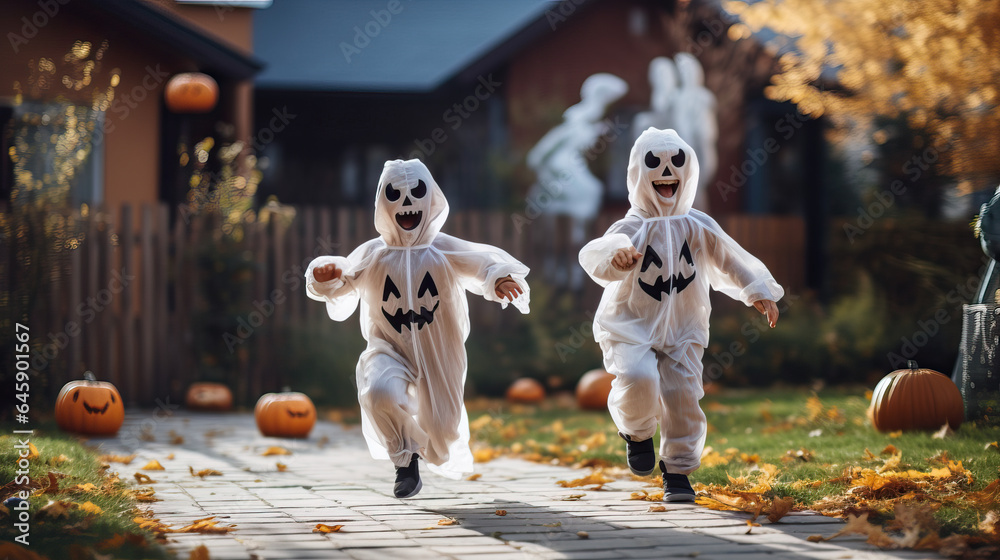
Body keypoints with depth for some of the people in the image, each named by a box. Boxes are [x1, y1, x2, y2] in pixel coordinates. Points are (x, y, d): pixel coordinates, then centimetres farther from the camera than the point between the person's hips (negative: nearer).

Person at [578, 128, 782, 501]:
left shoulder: (699, 227, 3)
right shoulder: (631, 228, -12)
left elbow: (730, 261, 17)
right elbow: (595, 256, -32)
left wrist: (758, 292, 12)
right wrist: (616, 255, -54)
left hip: (682, 330, 4)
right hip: (631, 328, -3)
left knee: (682, 395, -5)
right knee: (638, 379, -28)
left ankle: (677, 472, 13)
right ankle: (636, 432, 5)